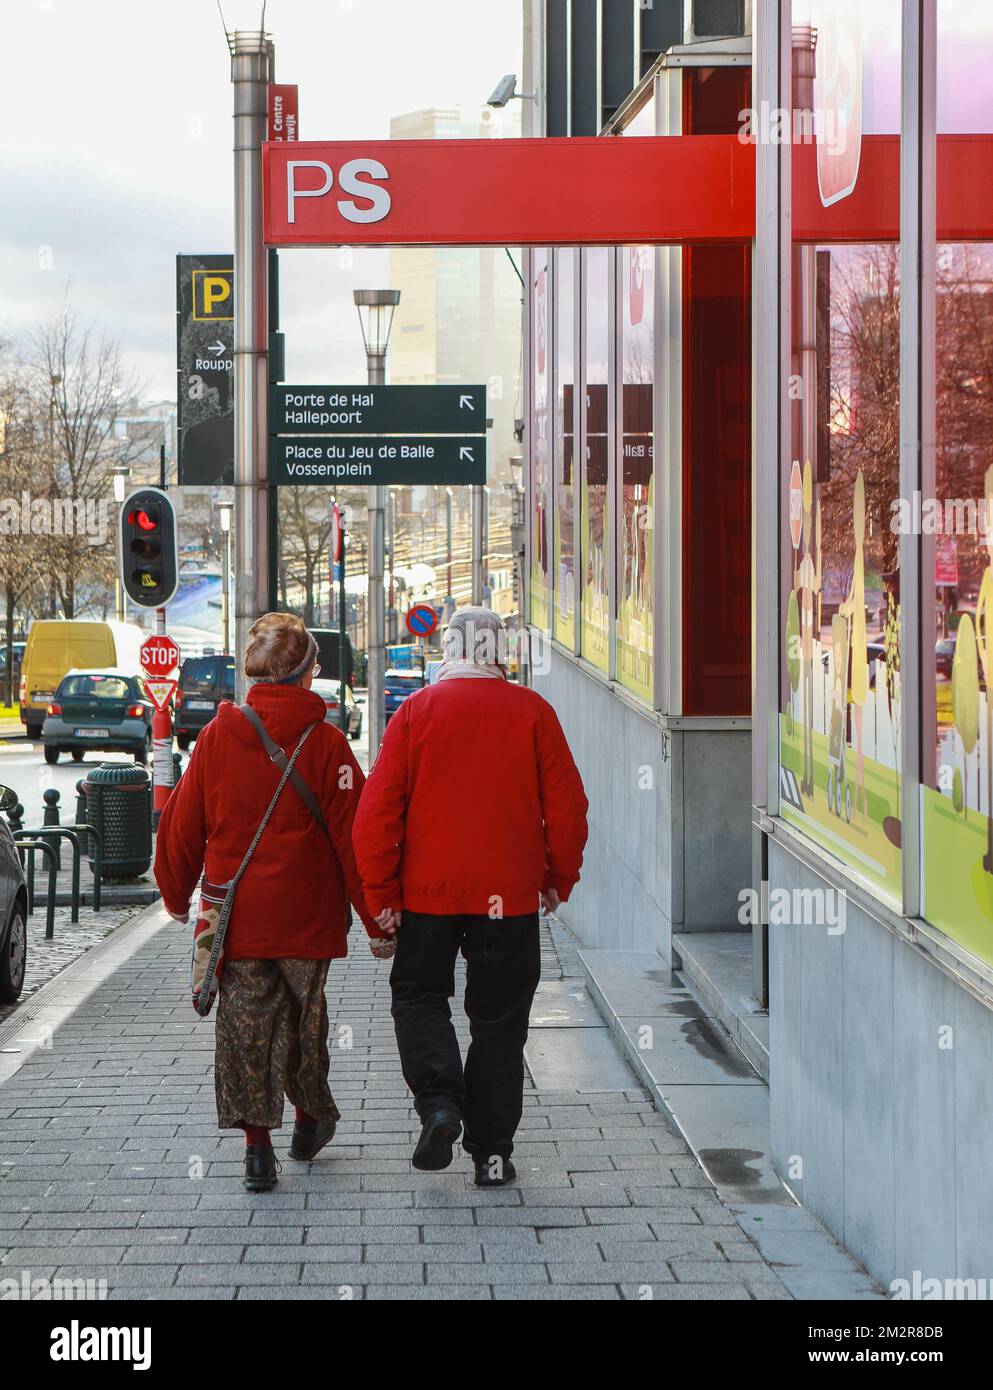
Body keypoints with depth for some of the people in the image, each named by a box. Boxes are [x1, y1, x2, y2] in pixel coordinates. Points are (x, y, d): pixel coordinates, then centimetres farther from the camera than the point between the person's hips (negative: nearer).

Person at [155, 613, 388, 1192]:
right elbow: (354, 835, -10)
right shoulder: (326, 743, -9)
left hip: (234, 914, 1)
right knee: (303, 1019, 16)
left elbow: (182, 825, 4)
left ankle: (258, 1143, -3)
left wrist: (177, 896, 19)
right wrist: (375, 917, -3)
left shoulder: (217, 737, -2)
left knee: (244, 1025, 3)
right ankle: (311, 1118, 34)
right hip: (307, 916, -1)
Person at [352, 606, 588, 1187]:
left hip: (428, 892, 0)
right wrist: (559, 879, 13)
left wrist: (382, 892, 2)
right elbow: (567, 804, -1)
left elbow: (377, 808, -5)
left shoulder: (418, 710, -2)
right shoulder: (532, 712, -2)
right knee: (500, 1018, 9)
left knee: (419, 994, 16)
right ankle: (492, 1151, 10)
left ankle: (439, 1101, -7)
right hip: (510, 895, 0)